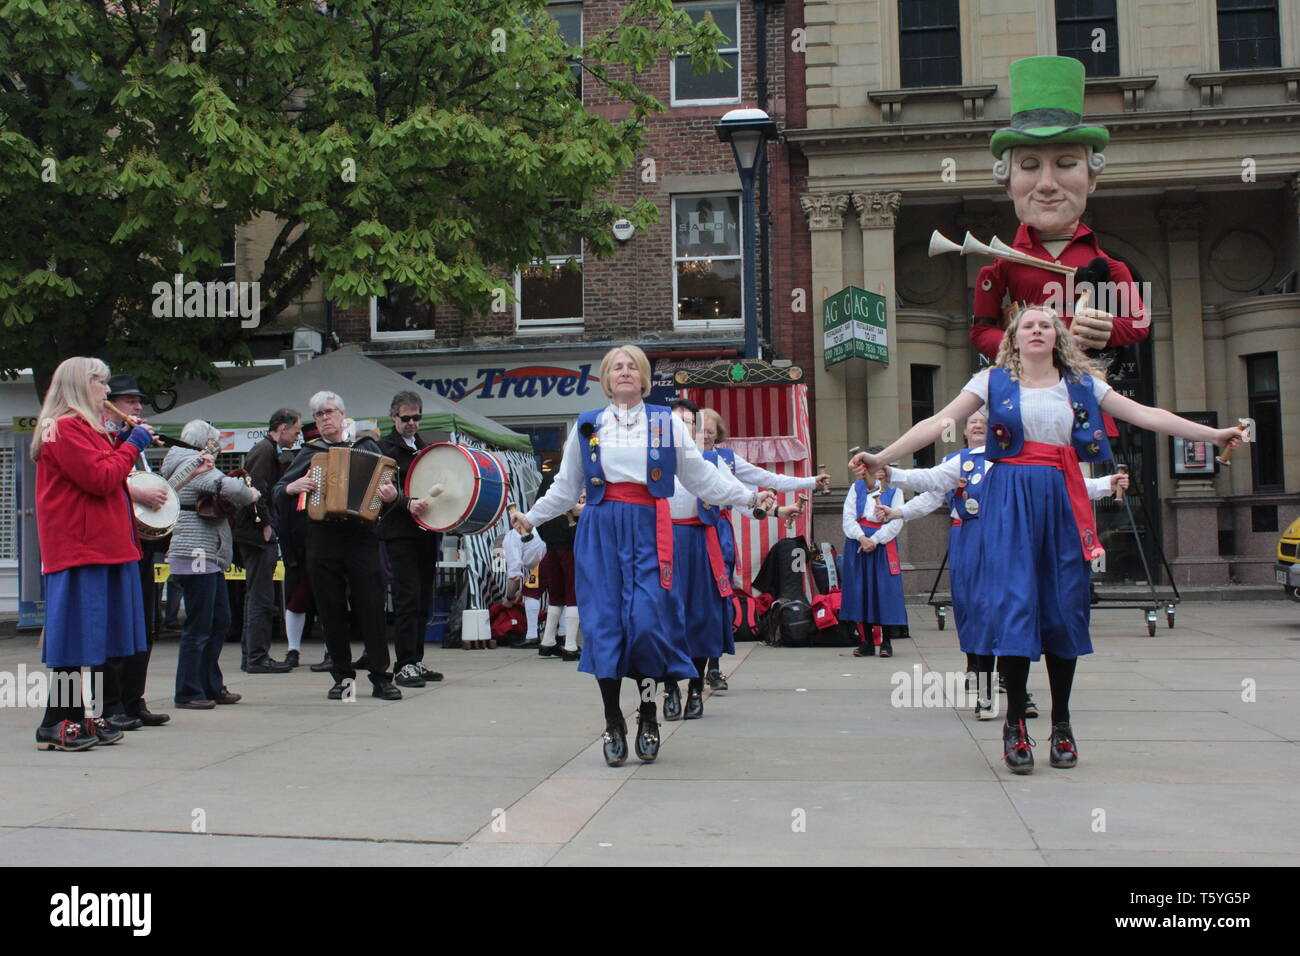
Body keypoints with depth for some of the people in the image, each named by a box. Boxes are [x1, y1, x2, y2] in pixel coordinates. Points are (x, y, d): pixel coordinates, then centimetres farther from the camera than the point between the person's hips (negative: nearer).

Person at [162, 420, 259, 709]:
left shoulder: (181, 464, 22)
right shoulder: (195, 464, -10)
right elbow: (228, 486, -25)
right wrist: (250, 494, -7)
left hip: (209, 557, 11)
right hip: (197, 556, -11)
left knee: (220, 621, 13)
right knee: (199, 627, -6)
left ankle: (212, 687, 19)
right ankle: (189, 694, -1)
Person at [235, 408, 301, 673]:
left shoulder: (266, 450, 19)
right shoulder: (265, 450, -13)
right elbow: (257, 491, -22)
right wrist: (265, 525, -17)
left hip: (256, 533, 11)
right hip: (259, 534, -11)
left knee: (255, 596, 14)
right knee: (261, 598, -8)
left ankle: (252, 655, 20)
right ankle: (258, 658, -5)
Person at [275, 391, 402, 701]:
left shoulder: (367, 446, 10)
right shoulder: (310, 453, 13)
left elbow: (387, 485, 7)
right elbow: (278, 494, 11)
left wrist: (390, 496, -16)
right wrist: (292, 487, -10)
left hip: (361, 536, -2)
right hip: (322, 538, 2)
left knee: (371, 606, -4)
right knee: (332, 611, 4)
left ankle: (381, 678, 1)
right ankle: (343, 677, 14)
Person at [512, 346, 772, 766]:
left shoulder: (668, 423, 10)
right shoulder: (586, 427, 13)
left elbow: (702, 477, 11)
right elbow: (565, 487, 18)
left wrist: (748, 496, 5)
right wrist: (531, 517, 12)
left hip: (648, 530, -1)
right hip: (600, 530, 1)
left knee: (647, 619, -11)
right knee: (603, 622, -4)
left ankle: (648, 715, 8)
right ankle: (613, 722, 8)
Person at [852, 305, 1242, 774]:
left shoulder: (1081, 382, 13)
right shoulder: (993, 380, 7)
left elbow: (1144, 414, 11)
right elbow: (938, 423, 0)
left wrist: (1213, 434, 5)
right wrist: (882, 457, -9)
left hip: (1062, 499, 2)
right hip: (1010, 499, -2)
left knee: (1064, 606, 4)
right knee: (1014, 602, -7)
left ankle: (1061, 723, 16)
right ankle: (1014, 724, 2)